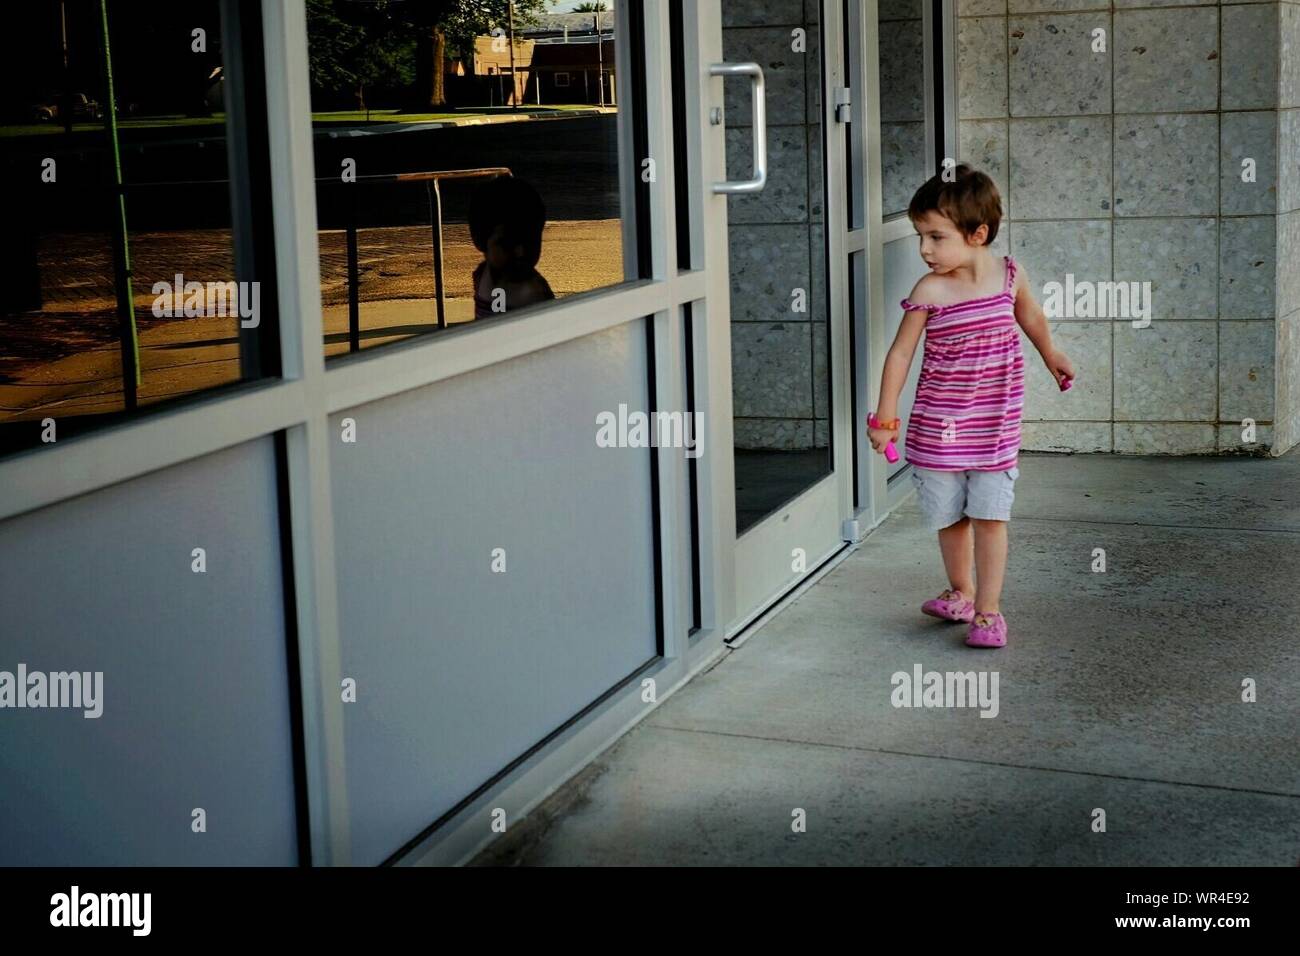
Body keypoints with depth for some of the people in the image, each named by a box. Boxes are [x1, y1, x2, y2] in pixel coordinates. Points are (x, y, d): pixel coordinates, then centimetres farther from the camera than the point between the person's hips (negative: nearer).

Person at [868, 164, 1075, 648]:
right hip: (940, 426, 0)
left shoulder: (1009, 276, -7)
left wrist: (1051, 356, 33)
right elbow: (900, 353, -7)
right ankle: (961, 593, 33)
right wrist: (885, 418, -5)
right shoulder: (929, 291, -14)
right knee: (950, 516, 12)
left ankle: (987, 610, 7)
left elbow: (1031, 317, 15)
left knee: (990, 517, -1)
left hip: (996, 426, 0)